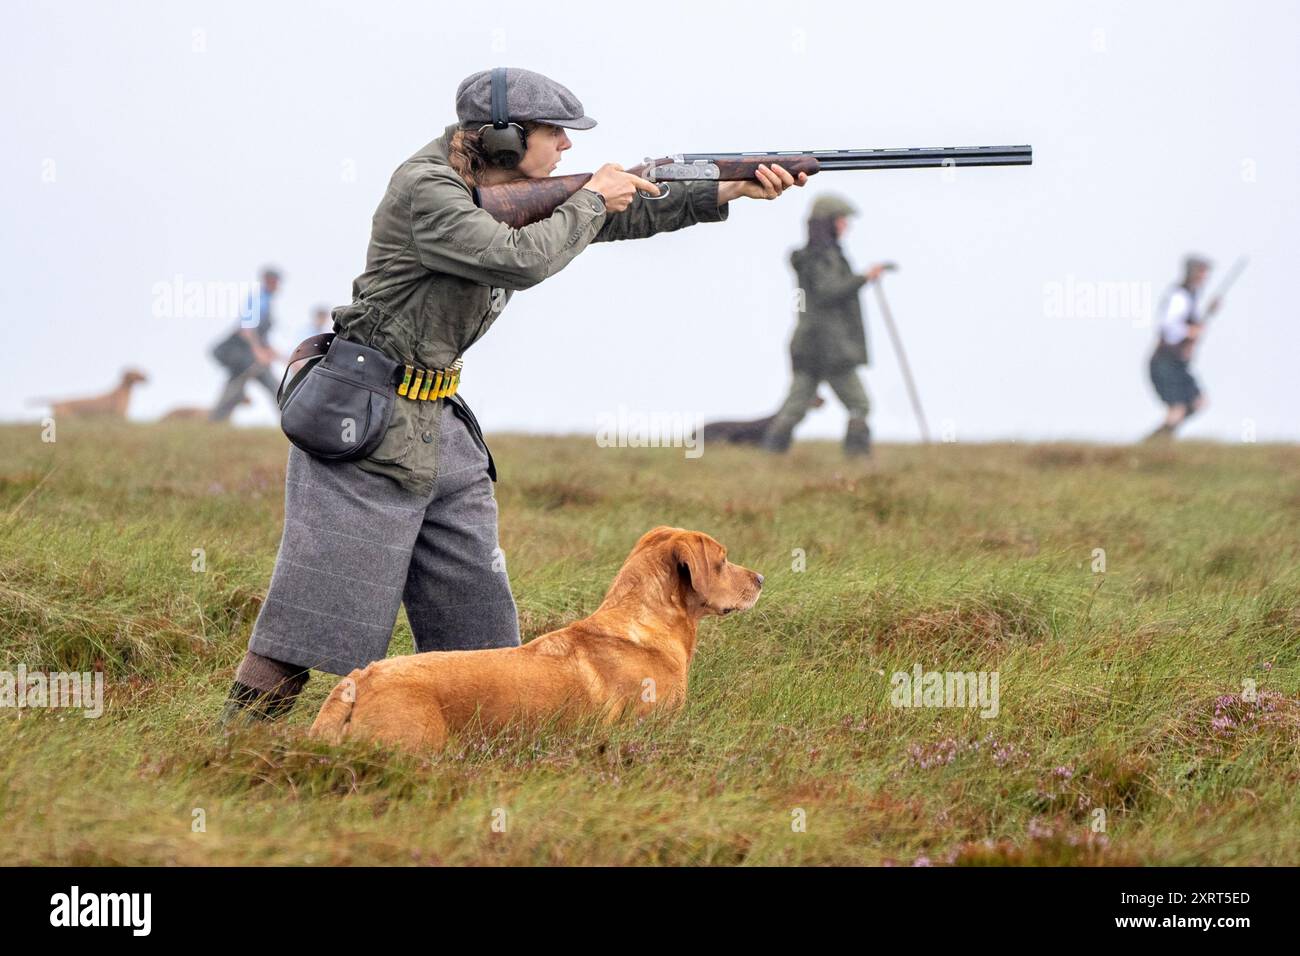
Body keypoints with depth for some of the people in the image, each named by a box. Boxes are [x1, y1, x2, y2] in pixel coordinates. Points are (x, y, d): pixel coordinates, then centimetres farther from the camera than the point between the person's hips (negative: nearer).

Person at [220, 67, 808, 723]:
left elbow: (621, 216, 16)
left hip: (440, 424, 9)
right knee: (312, 617, -10)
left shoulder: (517, 193, 10)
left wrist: (734, 190, 7)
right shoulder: (425, 189, -17)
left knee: (478, 624, 10)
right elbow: (521, 261, -28)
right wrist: (591, 200, -12)